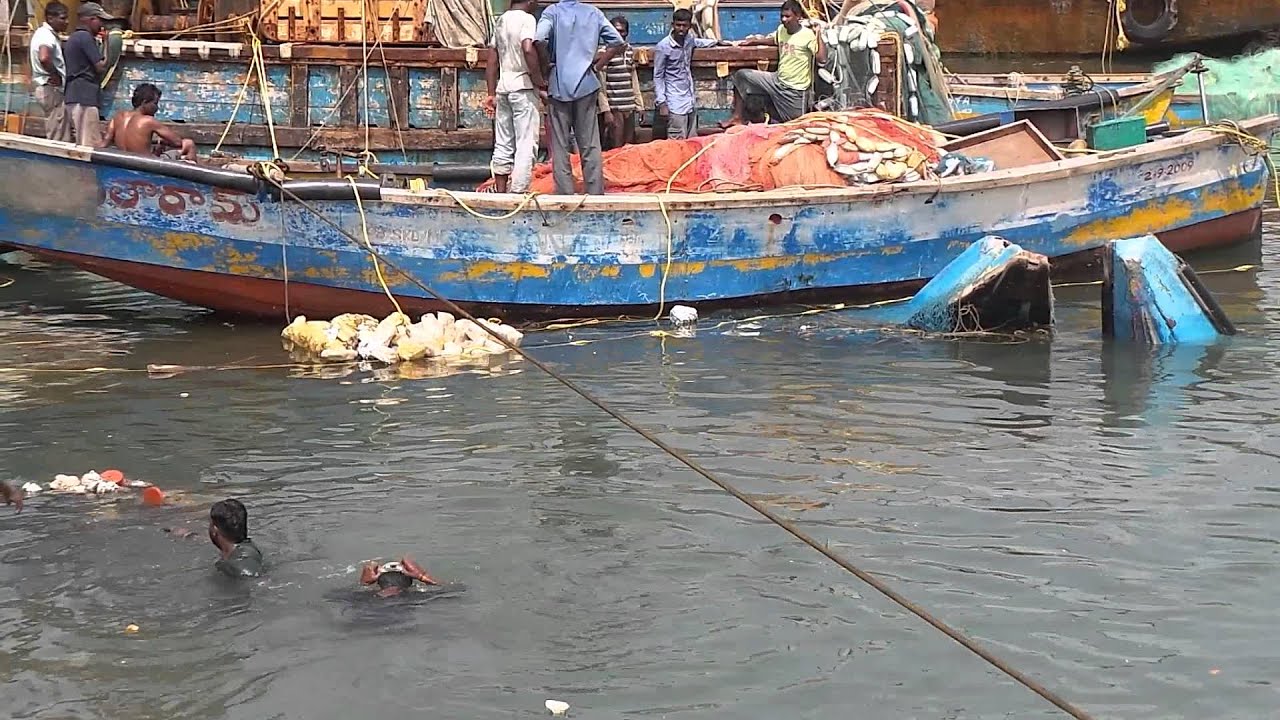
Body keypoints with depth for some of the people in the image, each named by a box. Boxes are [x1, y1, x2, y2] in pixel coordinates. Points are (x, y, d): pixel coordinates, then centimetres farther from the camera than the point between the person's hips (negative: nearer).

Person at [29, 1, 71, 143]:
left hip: (50, 89, 11)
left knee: (54, 137, 14)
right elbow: (44, 58, -36)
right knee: (60, 140, -9)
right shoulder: (47, 36, -17)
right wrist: (56, 76, -20)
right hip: (52, 89, -11)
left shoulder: (44, 33, 16)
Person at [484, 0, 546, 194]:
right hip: (523, 87, -8)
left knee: (503, 145, 12)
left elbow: (491, 61, 15)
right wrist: (540, 85, -17)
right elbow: (528, 49, -24)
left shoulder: (501, 21, 15)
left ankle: (501, 194, 15)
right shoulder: (527, 19, -8)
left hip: (503, 86, 8)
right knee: (526, 145, -6)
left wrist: (492, 94, 18)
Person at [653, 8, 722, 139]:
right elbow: (658, 77, -8)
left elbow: (700, 42, 32)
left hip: (691, 102, 7)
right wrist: (661, 103, -13)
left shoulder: (689, 41, 5)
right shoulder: (663, 47, -11)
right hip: (675, 104, -7)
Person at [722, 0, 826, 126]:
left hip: (795, 90, -6)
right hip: (777, 81, 6)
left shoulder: (808, 35, -18)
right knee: (741, 75, -3)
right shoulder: (781, 29, 3)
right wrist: (753, 42, 19)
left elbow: (822, 59, -29)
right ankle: (737, 117, 2)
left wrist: (819, 34, -27)